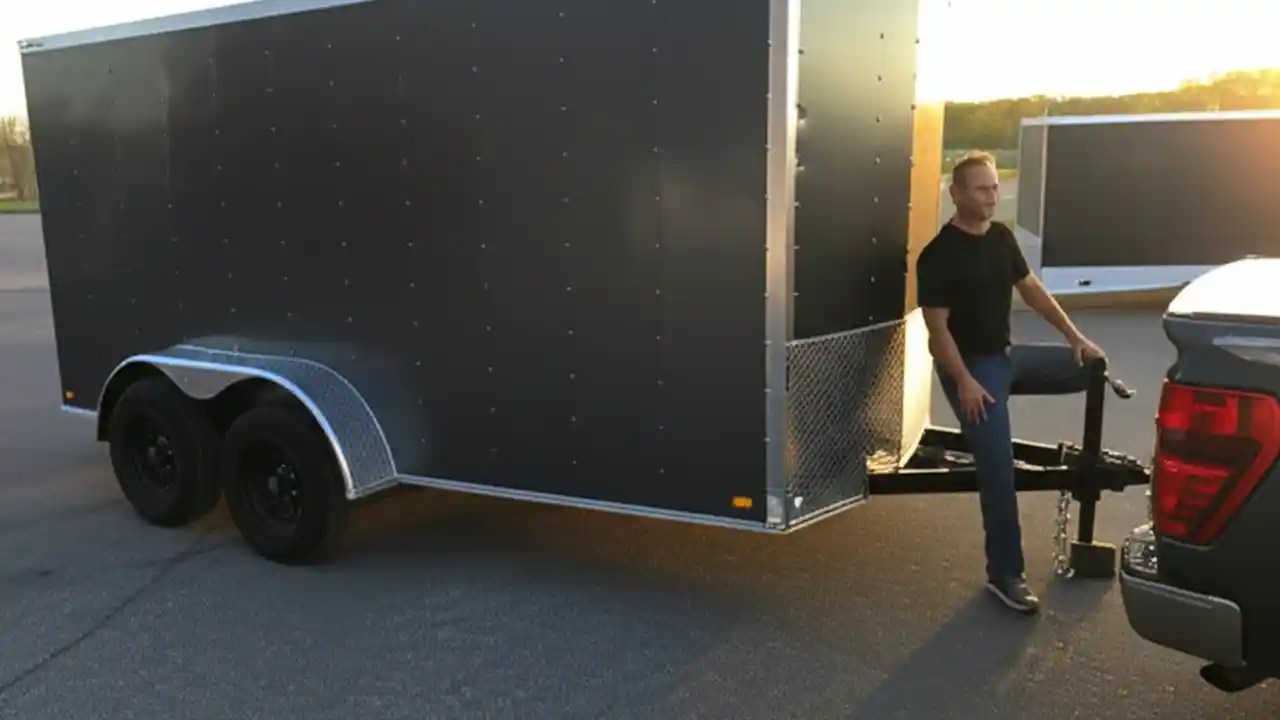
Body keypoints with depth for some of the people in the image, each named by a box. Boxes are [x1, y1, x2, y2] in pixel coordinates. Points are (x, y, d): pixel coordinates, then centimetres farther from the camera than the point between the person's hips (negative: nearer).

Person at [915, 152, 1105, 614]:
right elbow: (937, 327, -20)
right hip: (969, 364, -8)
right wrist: (964, 382, -25)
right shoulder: (939, 255, -19)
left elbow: (1031, 289, 15)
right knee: (997, 463, -13)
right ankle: (1005, 572, -4)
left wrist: (1075, 337, 12)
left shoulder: (1002, 237, 5)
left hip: (1005, 354, 8)